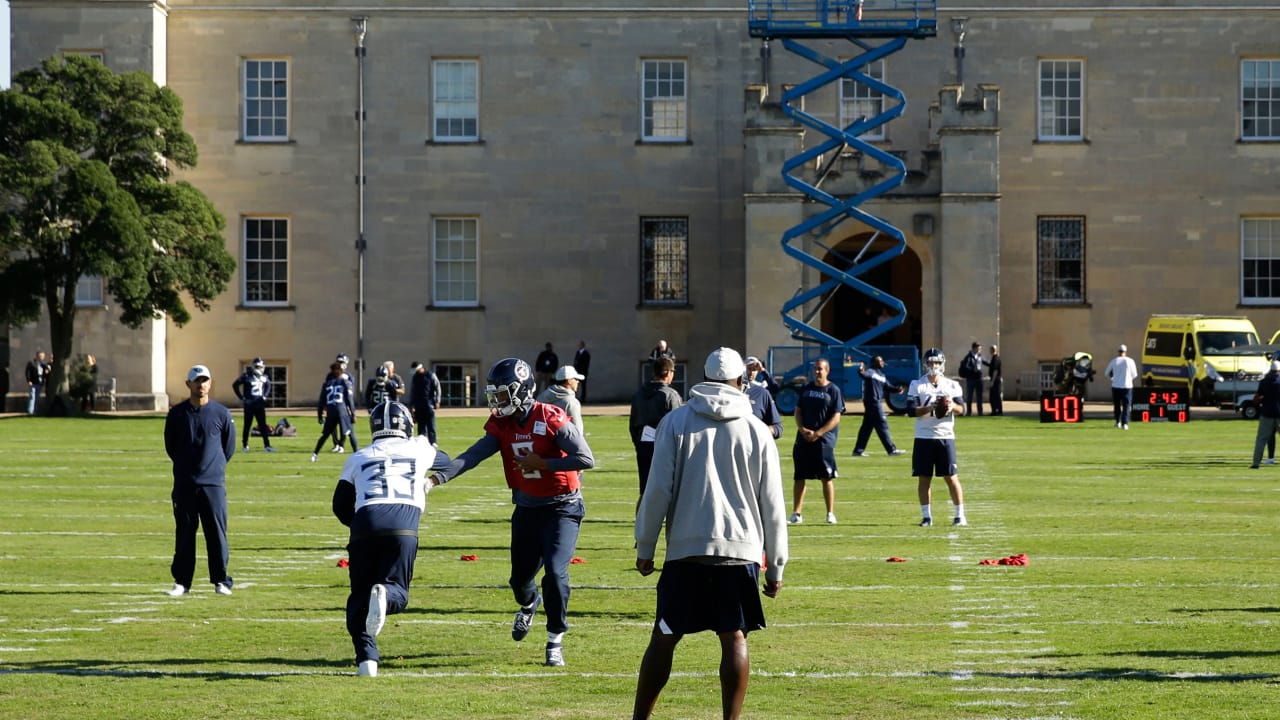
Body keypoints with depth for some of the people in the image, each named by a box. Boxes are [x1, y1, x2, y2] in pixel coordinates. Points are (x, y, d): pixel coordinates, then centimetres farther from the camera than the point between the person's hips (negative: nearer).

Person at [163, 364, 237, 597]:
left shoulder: (221, 413, 2)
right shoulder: (177, 414, 4)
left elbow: (229, 447, 11)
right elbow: (170, 446, 13)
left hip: (213, 483, -1)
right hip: (184, 484, 1)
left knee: (217, 532, -2)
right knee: (184, 533, 4)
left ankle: (221, 580, 7)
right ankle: (181, 581, 9)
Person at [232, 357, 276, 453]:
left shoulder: (264, 377, 5)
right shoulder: (246, 376, -9)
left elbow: (268, 386, 24)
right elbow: (235, 385, -6)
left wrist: (265, 396, 9)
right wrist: (241, 398, -7)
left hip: (260, 404, 4)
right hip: (249, 404, -4)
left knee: (263, 425, 0)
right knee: (247, 425, 5)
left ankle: (267, 445, -1)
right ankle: (245, 445, 16)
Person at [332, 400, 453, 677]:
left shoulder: (359, 459, 22)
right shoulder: (418, 451, 22)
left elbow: (340, 506, 23)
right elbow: (445, 462, 45)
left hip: (365, 523, 1)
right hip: (403, 524, -1)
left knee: (360, 595, 12)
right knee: (397, 592, 5)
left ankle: (366, 657, -7)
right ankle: (383, 594, -34)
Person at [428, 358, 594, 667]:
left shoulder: (552, 420, -19)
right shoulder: (501, 426, -2)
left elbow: (586, 459, -22)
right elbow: (472, 456, -13)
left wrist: (541, 463, -23)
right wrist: (438, 477, -28)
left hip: (561, 507, -6)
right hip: (527, 509, 6)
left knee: (554, 571, -19)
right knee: (520, 577, 13)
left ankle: (555, 641, -5)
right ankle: (529, 605, 51)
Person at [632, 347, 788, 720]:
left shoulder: (677, 422, 1)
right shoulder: (756, 430, 4)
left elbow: (659, 489, -2)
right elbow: (772, 506, 6)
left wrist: (645, 546, 6)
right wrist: (775, 567, 13)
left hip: (686, 549, 0)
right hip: (741, 549, 0)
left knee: (664, 638, 5)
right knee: (734, 639, 4)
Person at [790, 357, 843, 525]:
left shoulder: (833, 391, -2)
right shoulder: (806, 389, 13)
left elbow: (836, 418, -7)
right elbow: (798, 411, 13)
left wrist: (817, 433, -15)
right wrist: (802, 429, -6)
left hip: (824, 439, -5)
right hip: (803, 439, 5)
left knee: (827, 477, -3)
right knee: (800, 477, 4)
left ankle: (830, 513, 4)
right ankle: (797, 513, 9)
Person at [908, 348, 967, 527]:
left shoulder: (952, 385, 6)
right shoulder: (917, 385, 2)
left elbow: (962, 410, 2)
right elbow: (911, 410, -7)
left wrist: (952, 405, -19)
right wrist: (930, 407, -21)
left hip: (945, 437, 0)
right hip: (924, 438, 0)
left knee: (951, 477, -2)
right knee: (924, 478, 3)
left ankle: (960, 515, 5)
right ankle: (926, 516, 11)